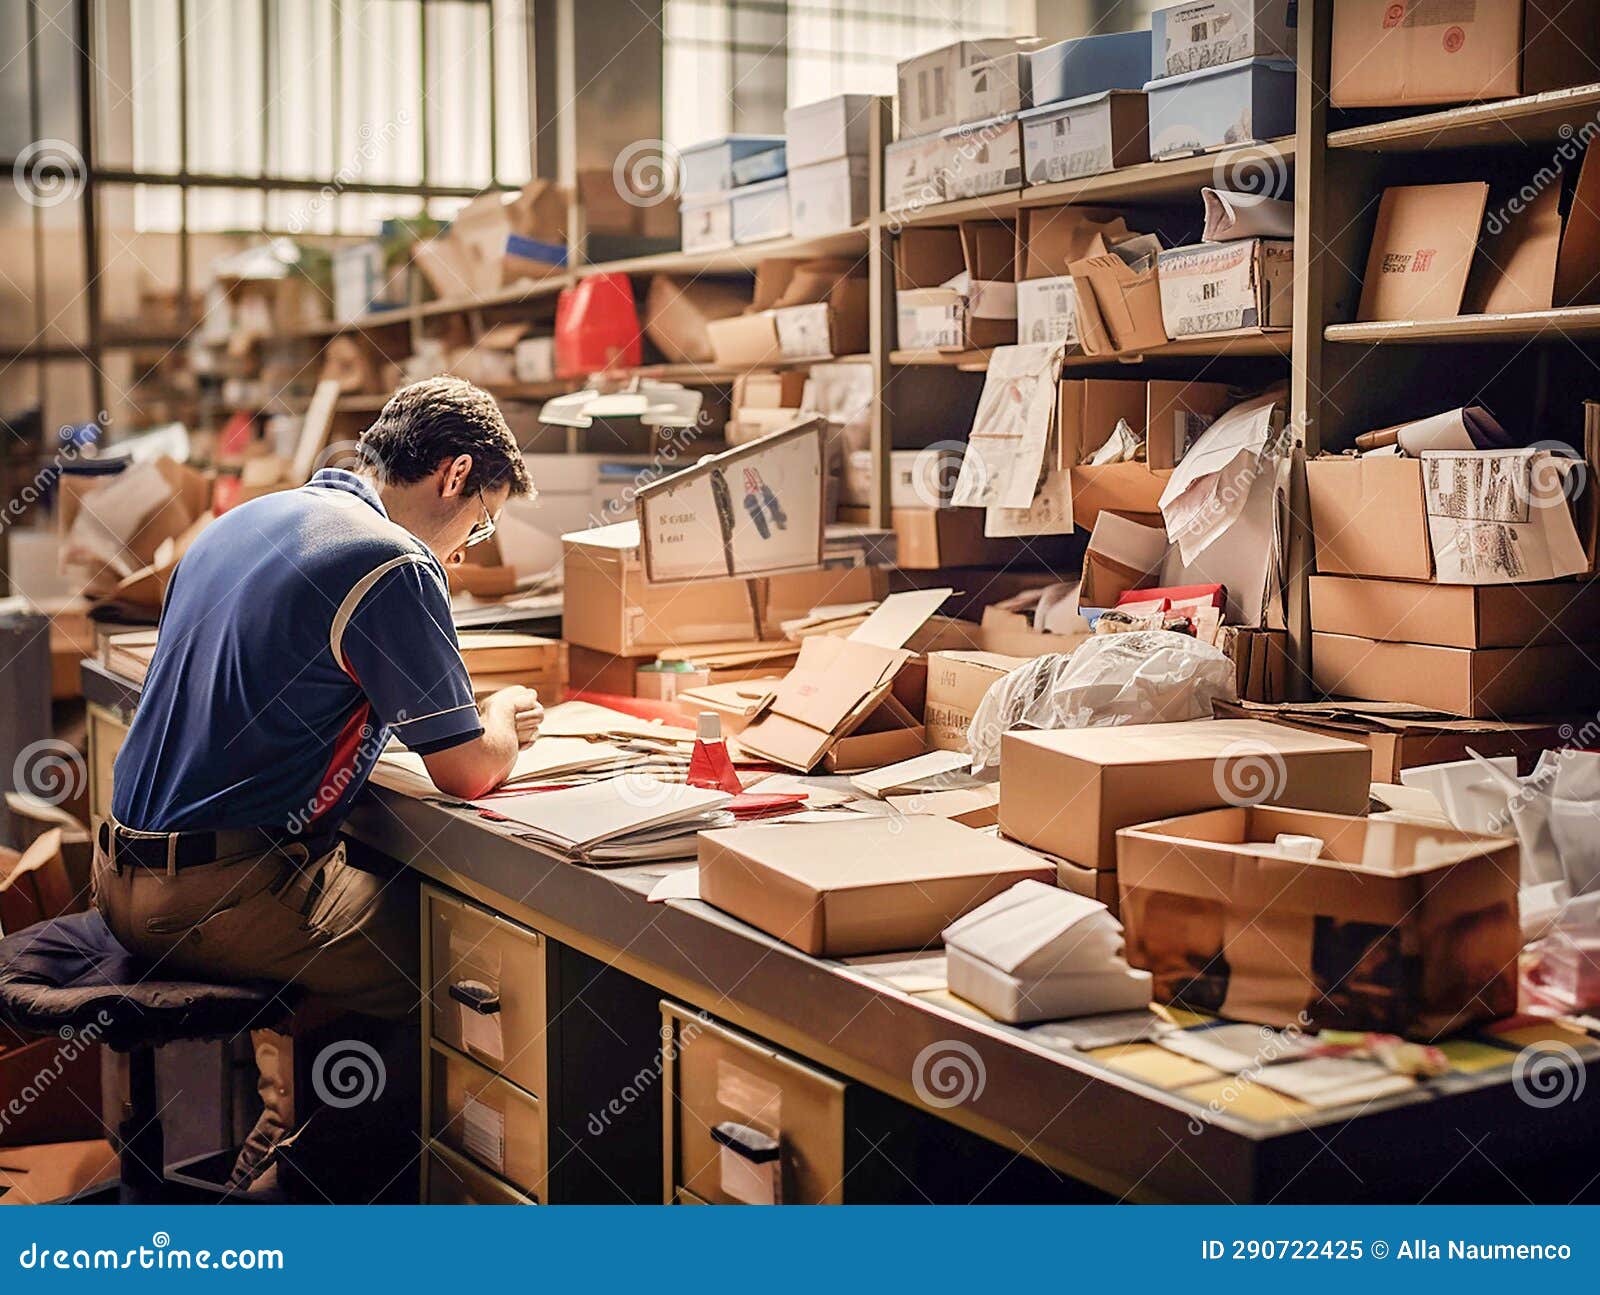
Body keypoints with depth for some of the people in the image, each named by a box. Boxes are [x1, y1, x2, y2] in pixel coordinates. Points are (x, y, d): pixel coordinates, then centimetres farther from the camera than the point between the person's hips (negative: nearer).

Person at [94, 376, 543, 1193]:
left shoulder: (243, 521, 13)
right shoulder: (392, 566, -15)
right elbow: (468, 772, -10)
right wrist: (503, 721, 13)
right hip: (222, 897, -9)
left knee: (391, 898, 26)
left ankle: (272, 1139, 27)